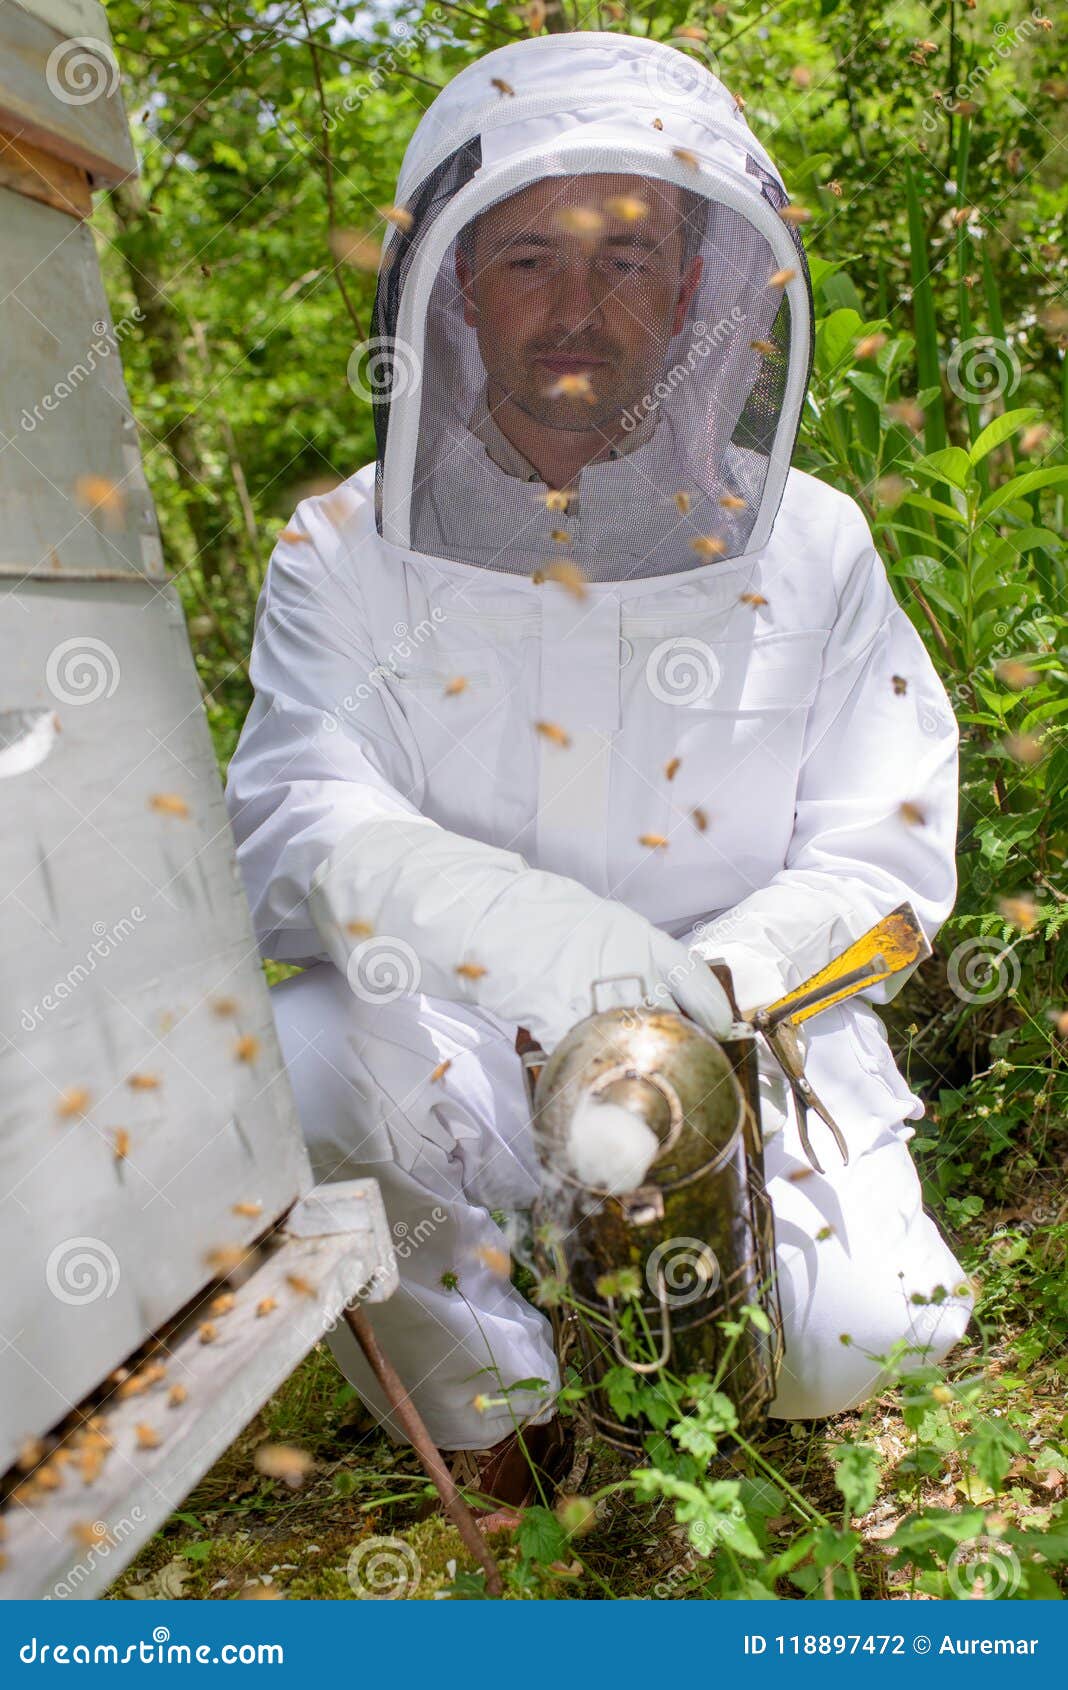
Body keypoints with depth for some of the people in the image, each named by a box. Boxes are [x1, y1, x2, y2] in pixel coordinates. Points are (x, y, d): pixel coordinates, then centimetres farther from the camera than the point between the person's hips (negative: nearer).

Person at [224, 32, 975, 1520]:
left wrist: (701, 986, -22)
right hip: (454, 1061, 0)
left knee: (859, 1333, -22)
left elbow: (884, 856, -2)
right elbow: (305, 834, -15)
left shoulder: (807, 548, 0)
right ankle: (495, 1420, -1)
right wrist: (552, 943, -35)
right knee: (278, 1055, -30)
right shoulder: (348, 553, -2)